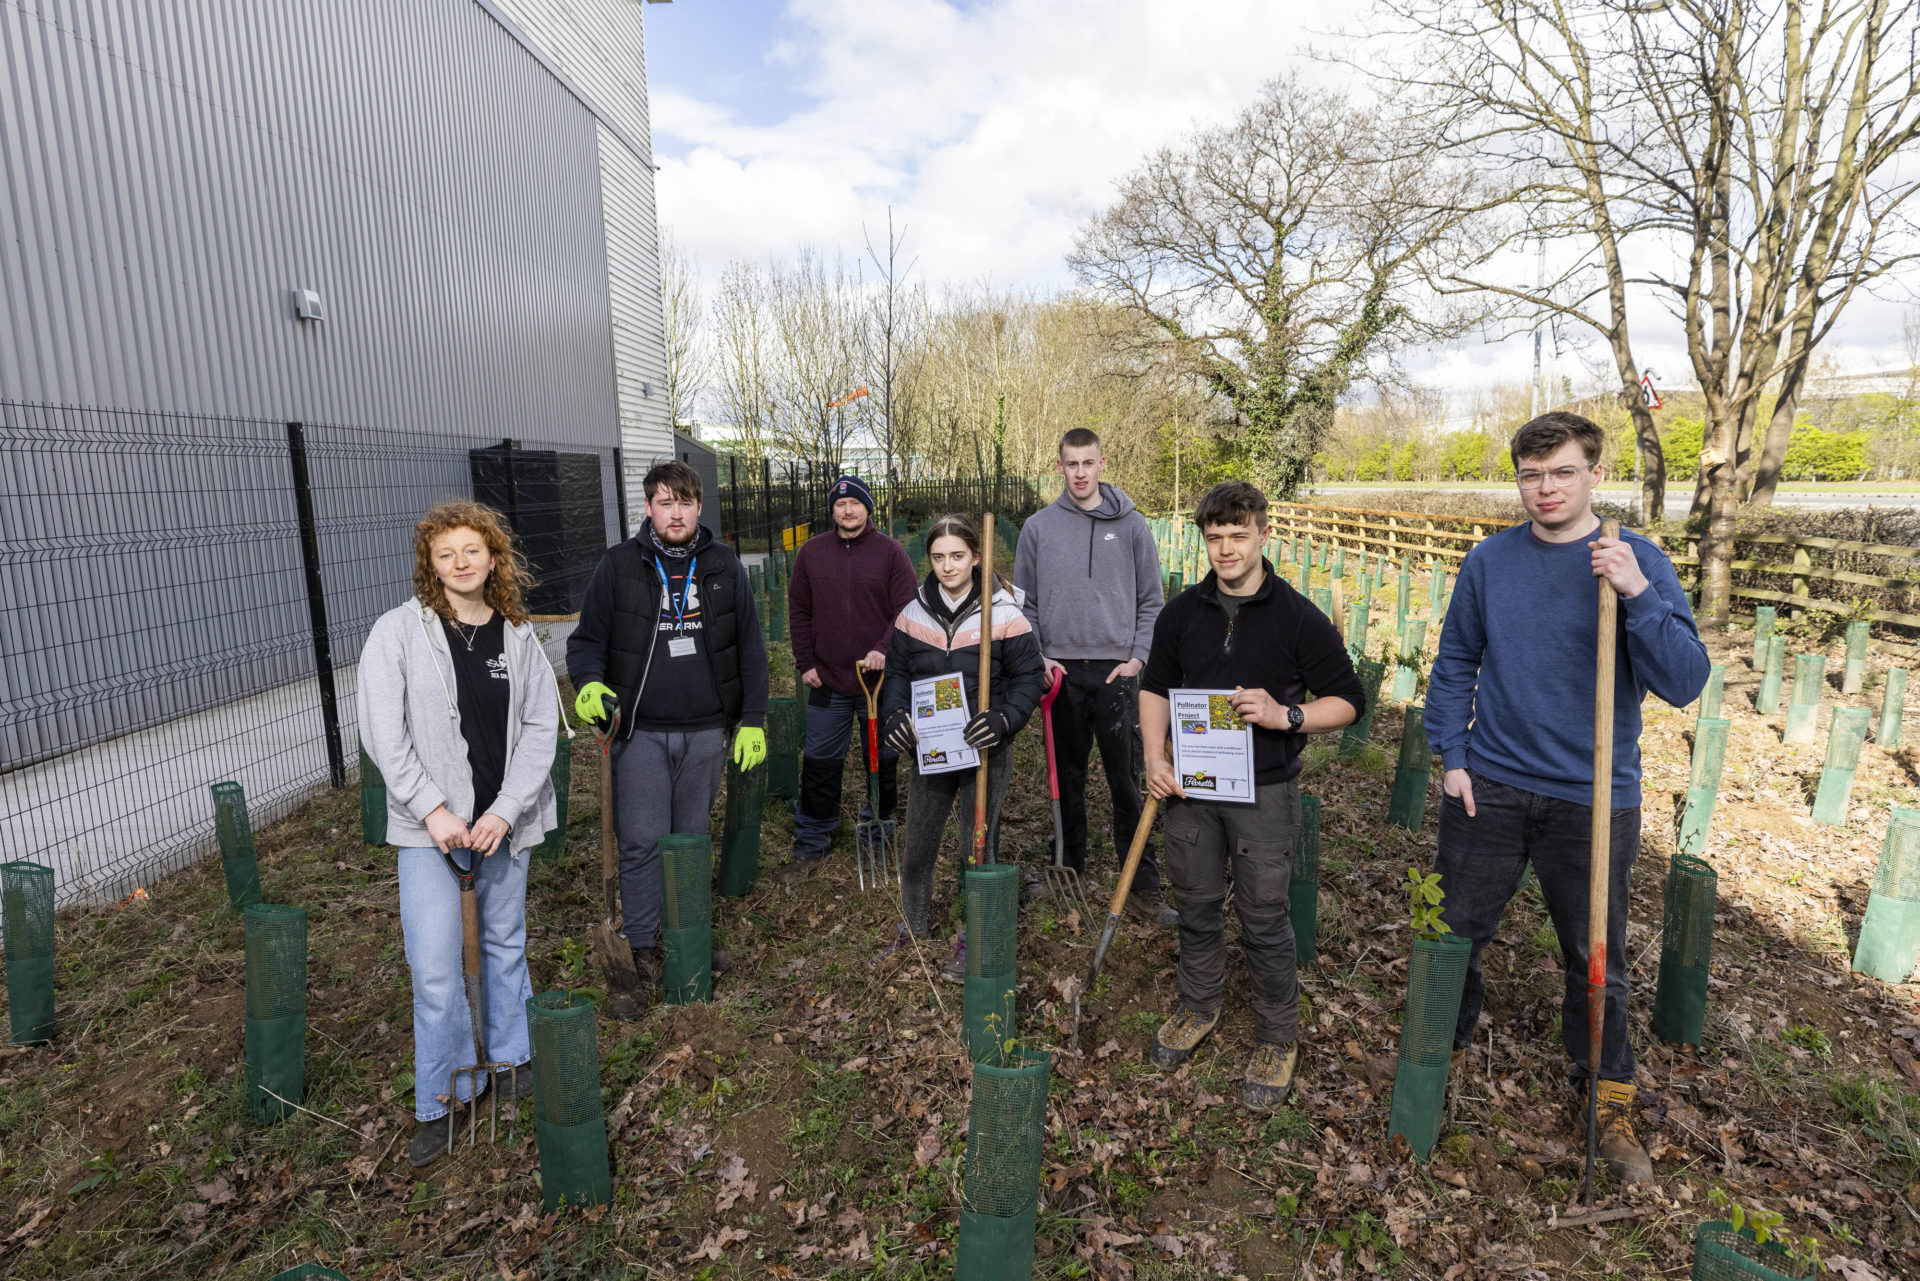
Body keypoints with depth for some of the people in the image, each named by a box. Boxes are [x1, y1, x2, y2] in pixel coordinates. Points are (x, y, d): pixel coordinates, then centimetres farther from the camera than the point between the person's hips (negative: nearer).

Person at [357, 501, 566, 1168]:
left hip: (506, 821, 3)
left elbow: (541, 726, 0)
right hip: (432, 826, -3)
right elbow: (382, 732, -10)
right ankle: (439, 1101, 19)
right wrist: (433, 809, -16)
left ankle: (512, 1057, 38)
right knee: (436, 970, -2)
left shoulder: (519, 637, 2)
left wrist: (505, 811, -10)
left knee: (506, 943, 18)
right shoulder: (398, 631, -6)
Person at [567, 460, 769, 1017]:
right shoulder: (619, 565, 0)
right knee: (641, 843, -2)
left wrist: (753, 720, 3)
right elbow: (586, 639, 3)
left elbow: (750, 647, 7)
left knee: (693, 839, 14)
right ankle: (643, 958, 13)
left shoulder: (724, 565, 5)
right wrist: (589, 683, -19)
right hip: (640, 730, -2)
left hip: (706, 731, 2)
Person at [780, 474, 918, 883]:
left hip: (881, 678, -1)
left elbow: (907, 611, -5)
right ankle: (810, 846, 18)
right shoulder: (812, 552, 5)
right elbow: (799, 610, 9)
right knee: (820, 765, 5)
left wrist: (884, 650, -20)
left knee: (882, 761, 12)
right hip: (827, 681, 1)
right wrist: (805, 663, 2)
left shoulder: (891, 552, -2)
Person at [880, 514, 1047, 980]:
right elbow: (896, 671, 9)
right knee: (918, 844, 13)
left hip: (984, 750, -3)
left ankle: (973, 941, 26)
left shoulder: (1003, 613, -10)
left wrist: (1004, 719, -23)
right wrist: (895, 714, -10)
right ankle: (914, 927, 36)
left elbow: (1029, 676, -7)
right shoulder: (913, 614, 1)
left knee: (978, 847, 8)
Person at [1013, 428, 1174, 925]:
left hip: (1116, 671, -1)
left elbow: (1151, 601, 6)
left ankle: (1143, 887, 9)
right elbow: (1024, 602, 9)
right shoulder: (1037, 527, 5)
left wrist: (1137, 657, -4)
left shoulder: (1133, 525, 3)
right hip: (1060, 672, 2)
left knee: (1126, 782, 0)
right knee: (1068, 779, 12)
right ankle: (1069, 870, 26)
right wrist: (1036, 656, -3)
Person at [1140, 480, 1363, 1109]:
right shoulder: (1182, 612, 3)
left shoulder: (1298, 618, -8)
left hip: (1265, 792, -3)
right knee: (1195, 905, 16)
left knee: (1264, 919, 5)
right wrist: (1155, 757, 0)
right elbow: (1156, 686, 13)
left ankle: (1278, 1038, 26)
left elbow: (1348, 700, -3)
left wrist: (1285, 715, -21)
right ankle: (1198, 1007, 39)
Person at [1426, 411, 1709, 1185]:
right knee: (1454, 930, 12)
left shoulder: (1638, 563, -6)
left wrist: (1637, 594, -27)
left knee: (1596, 955, 13)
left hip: (1593, 798, -1)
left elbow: (1684, 683, -15)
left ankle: (1607, 1095, 36)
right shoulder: (1490, 562, -1)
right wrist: (1453, 756, -1)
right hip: (1490, 787, 2)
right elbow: (1456, 664, 7)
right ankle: (1446, 1043, 38)